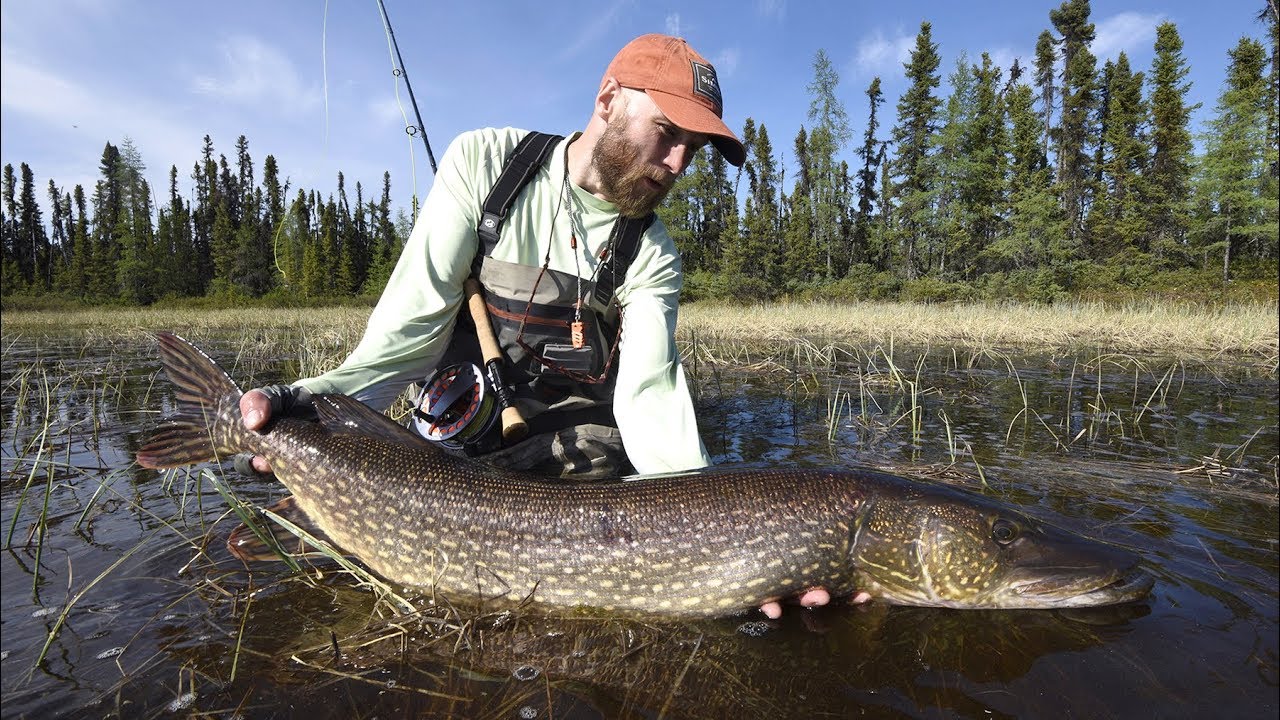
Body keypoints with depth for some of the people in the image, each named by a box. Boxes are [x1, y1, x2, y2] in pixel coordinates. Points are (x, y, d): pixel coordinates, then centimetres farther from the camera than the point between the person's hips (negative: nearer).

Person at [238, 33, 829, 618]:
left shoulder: (652, 256, -8)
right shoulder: (484, 162, -10)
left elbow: (648, 395, -20)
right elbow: (416, 322, -15)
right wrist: (313, 398, -33)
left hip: (576, 456, 1)